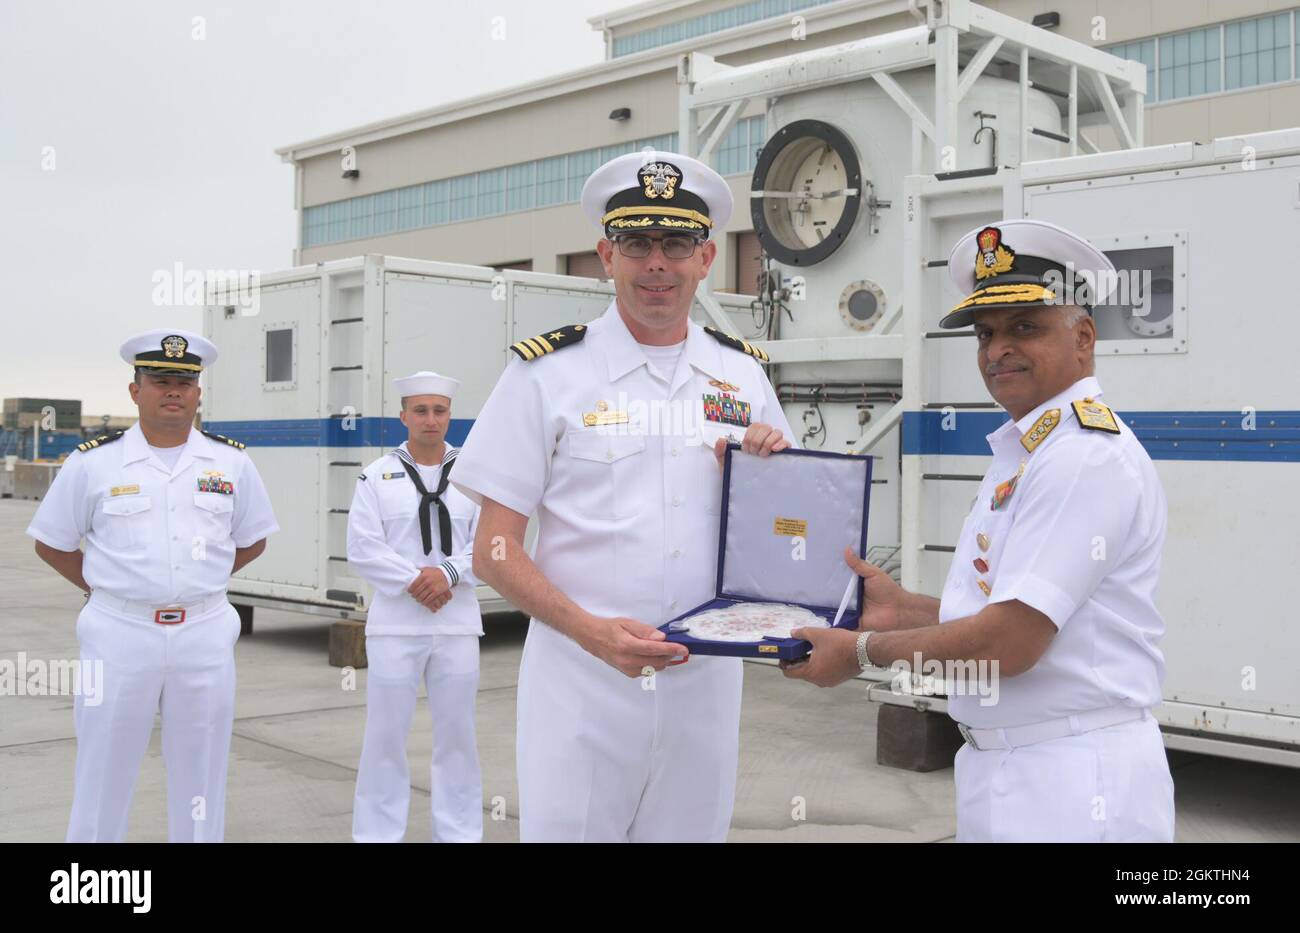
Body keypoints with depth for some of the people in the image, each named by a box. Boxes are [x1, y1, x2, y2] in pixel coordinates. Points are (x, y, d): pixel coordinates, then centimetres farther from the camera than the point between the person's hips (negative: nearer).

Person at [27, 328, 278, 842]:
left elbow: (251, 540, 15)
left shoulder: (231, 462, 4)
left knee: (200, 778, 10)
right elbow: (51, 543, 8)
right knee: (103, 777, 5)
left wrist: (198, 583, 6)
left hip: (205, 633, 2)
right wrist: (104, 588, 2)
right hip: (119, 633, -1)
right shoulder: (93, 461, -1)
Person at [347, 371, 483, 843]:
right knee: (386, 734, 2)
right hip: (395, 623, -1)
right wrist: (414, 581, -13)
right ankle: (377, 833, 13)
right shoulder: (377, 475, 4)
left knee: (456, 734, 8)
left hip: (457, 623, 1)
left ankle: (460, 833, 18)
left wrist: (449, 573, -15)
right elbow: (362, 547, -4)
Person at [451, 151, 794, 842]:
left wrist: (772, 466, -6)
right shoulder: (549, 371, -3)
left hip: (706, 682, 4)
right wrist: (592, 631, -20)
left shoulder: (744, 374, 8)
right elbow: (494, 551, -5)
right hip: (580, 680, -3)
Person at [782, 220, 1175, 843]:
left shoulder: (1086, 454, -18)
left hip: (1069, 789, -9)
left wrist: (863, 650, -11)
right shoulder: (1023, 451, 14)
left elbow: (1007, 642, -22)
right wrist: (904, 609, 9)